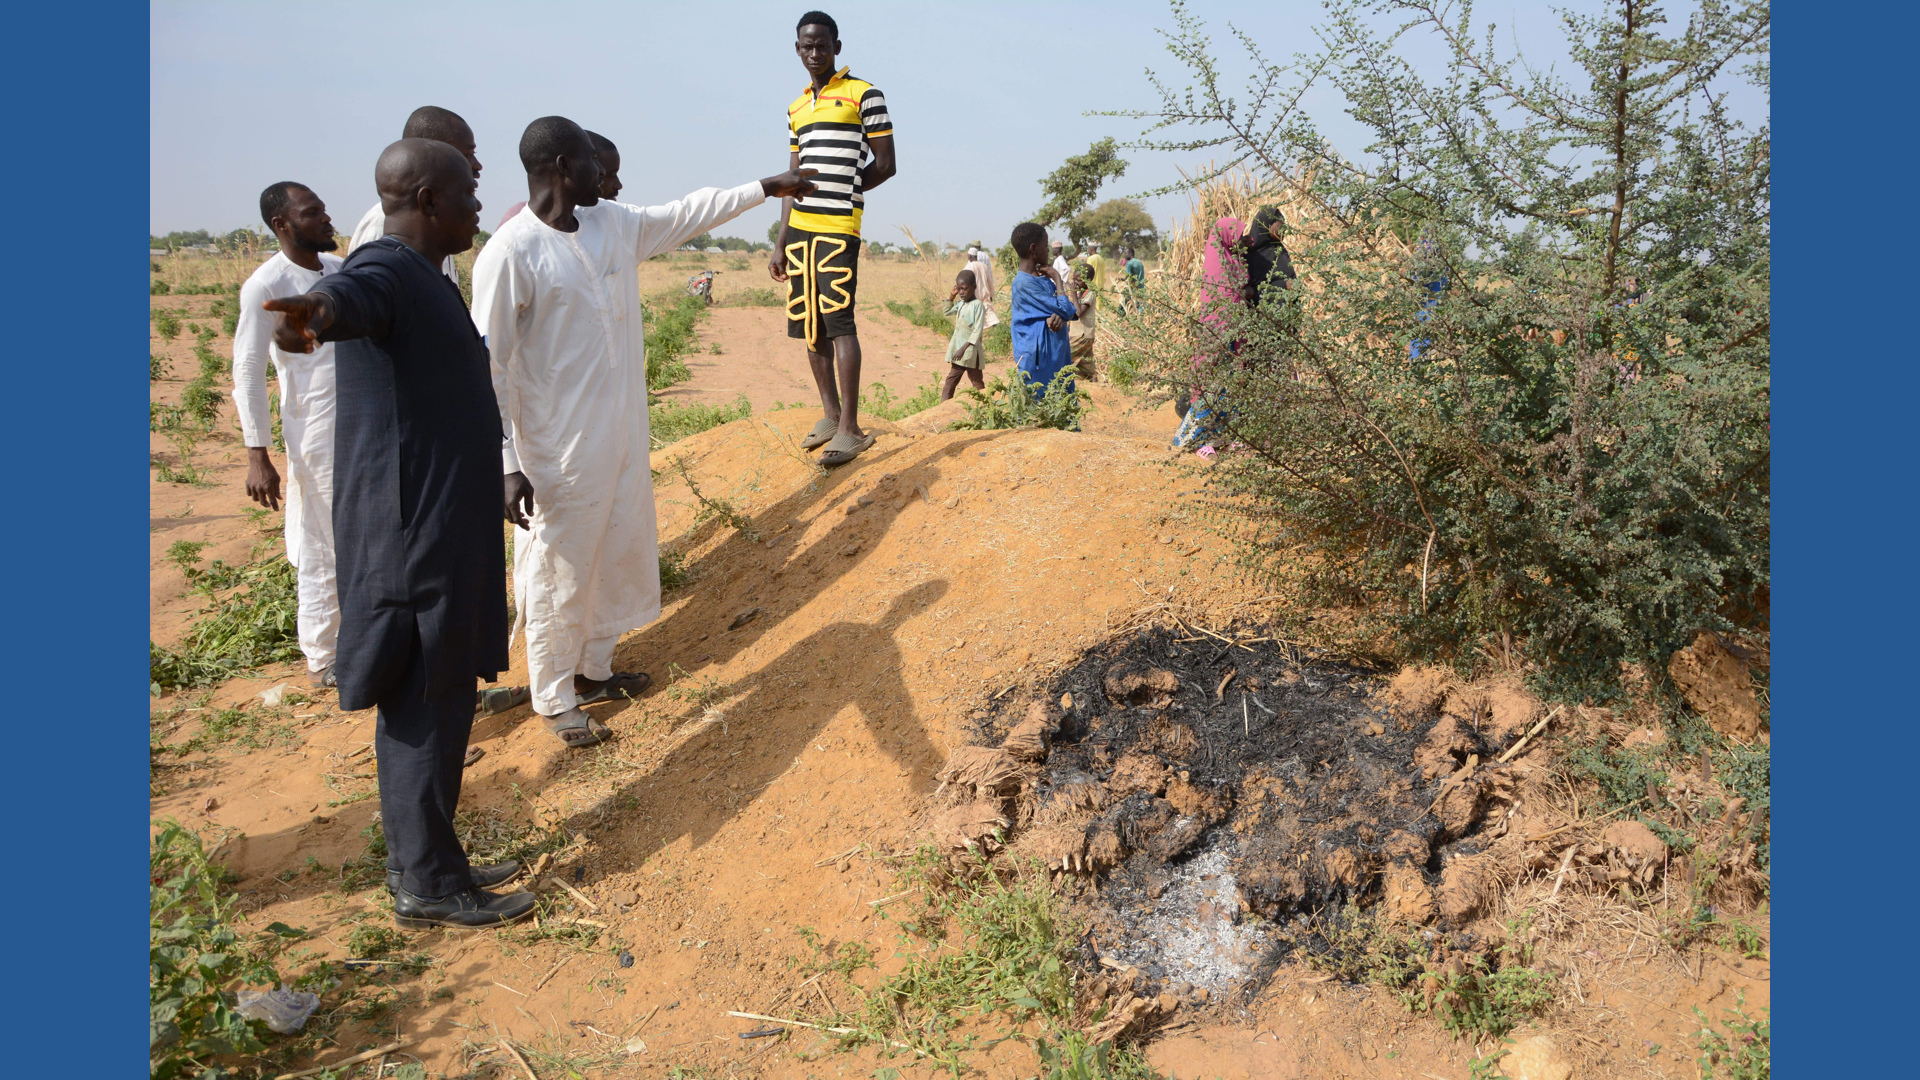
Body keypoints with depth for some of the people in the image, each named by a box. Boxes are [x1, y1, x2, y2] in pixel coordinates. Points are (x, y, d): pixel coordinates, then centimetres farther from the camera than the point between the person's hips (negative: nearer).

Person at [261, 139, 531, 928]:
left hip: (438, 525, 10)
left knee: (424, 699, 16)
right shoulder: (383, 273, -16)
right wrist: (316, 311, -63)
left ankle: (418, 857, 28)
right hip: (415, 530, -10)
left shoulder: (421, 278, 15)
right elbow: (349, 296, -42)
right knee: (427, 702, -2)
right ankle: (428, 885, 10)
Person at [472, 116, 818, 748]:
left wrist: (764, 189, 24)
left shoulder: (613, 224, 4)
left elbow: (685, 216, 21)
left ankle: (594, 670, 38)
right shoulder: (510, 254, -19)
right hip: (559, 452, -8)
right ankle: (555, 700, 23)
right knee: (557, 574, 6)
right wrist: (508, 466, -21)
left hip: (621, 436, 8)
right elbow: (488, 369, -18)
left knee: (616, 555, 19)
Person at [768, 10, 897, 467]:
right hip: (799, 228, 7)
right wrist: (780, 244, 14)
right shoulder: (796, 109, 20)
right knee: (810, 326, 7)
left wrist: (838, 191, 3)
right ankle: (830, 414, 19)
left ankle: (850, 429, -10)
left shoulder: (864, 95, 2)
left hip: (839, 226, -7)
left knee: (838, 323, -12)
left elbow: (884, 165, -1)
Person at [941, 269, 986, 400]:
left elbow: (978, 331, -19)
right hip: (958, 351, 8)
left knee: (977, 384, 3)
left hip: (971, 352, -8)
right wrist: (951, 296, 14)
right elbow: (947, 312, 29)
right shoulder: (960, 303, 10)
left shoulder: (978, 305, -14)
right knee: (949, 383, 8)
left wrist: (964, 348, -25)